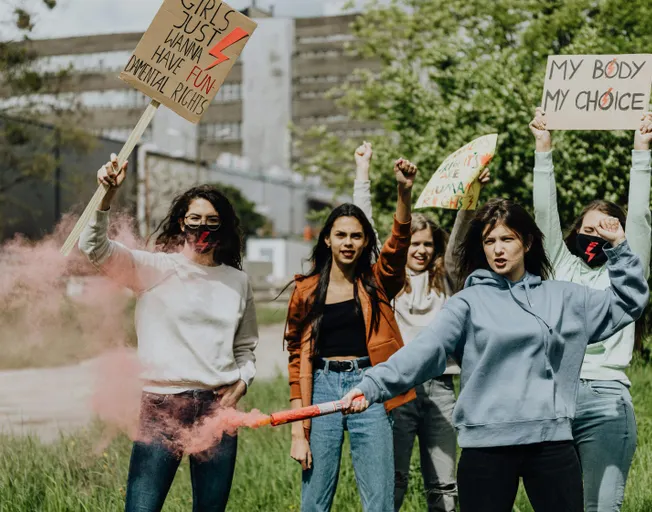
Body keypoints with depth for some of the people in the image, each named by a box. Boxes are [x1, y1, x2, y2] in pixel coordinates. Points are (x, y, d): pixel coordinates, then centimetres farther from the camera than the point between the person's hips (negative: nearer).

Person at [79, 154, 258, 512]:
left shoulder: (237, 282, 13)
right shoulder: (155, 269, 2)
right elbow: (94, 247, -11)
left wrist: (241, 383, 3)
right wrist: (108, 194, -24)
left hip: (217, 407, 4)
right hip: (161, 405, -3)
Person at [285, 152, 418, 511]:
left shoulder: (377, 283, 7)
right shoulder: (306, 290, 5)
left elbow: (399, 240, -12)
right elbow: (297, 361, 5)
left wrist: (404, 191, -30)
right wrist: (297, 432, 0)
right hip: (322, 390, 0)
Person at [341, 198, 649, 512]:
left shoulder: (562, 297, 12)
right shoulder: (469, 302, 2)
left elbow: (628, 302, 20)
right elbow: (423, 350, -10)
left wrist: (618, 248, 9)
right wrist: (372, 386, -24)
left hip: (552, 440, 2)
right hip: (487, 445, -2)